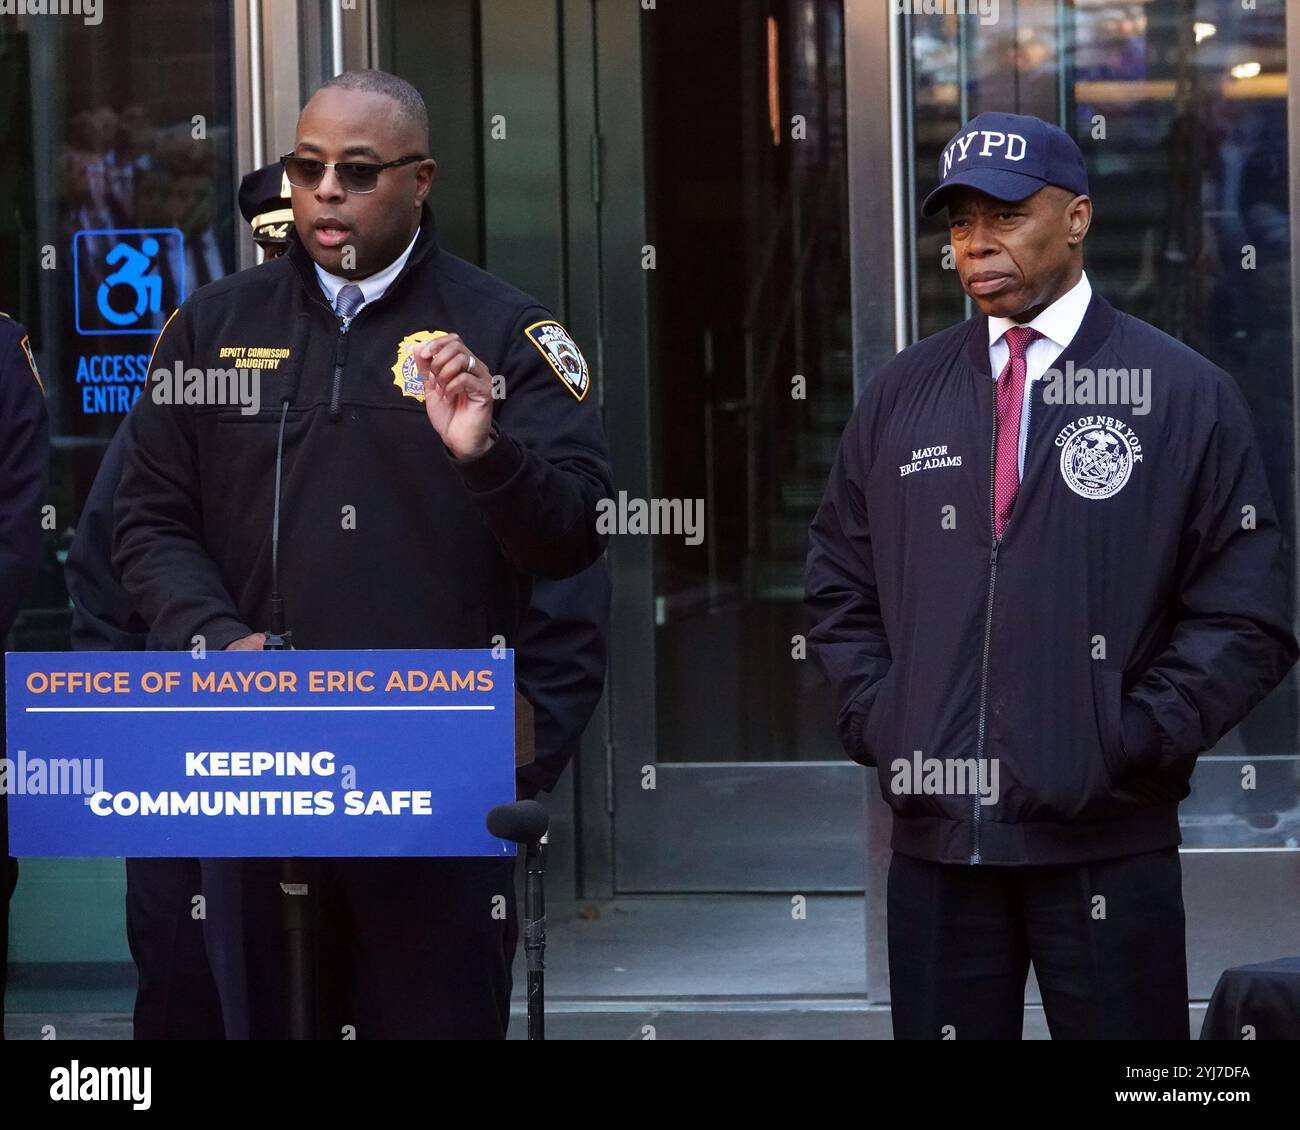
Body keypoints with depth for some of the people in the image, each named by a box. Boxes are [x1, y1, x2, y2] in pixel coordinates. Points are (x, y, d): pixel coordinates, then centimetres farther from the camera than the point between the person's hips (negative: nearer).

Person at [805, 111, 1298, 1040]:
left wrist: (1131, 747, -9)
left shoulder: (1184, 395, 0)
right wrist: (879, 725, 5)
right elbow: (841, 588, 19)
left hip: (1104, 841, -3)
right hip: (936, 834, 3)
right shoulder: (901, 397, 11)